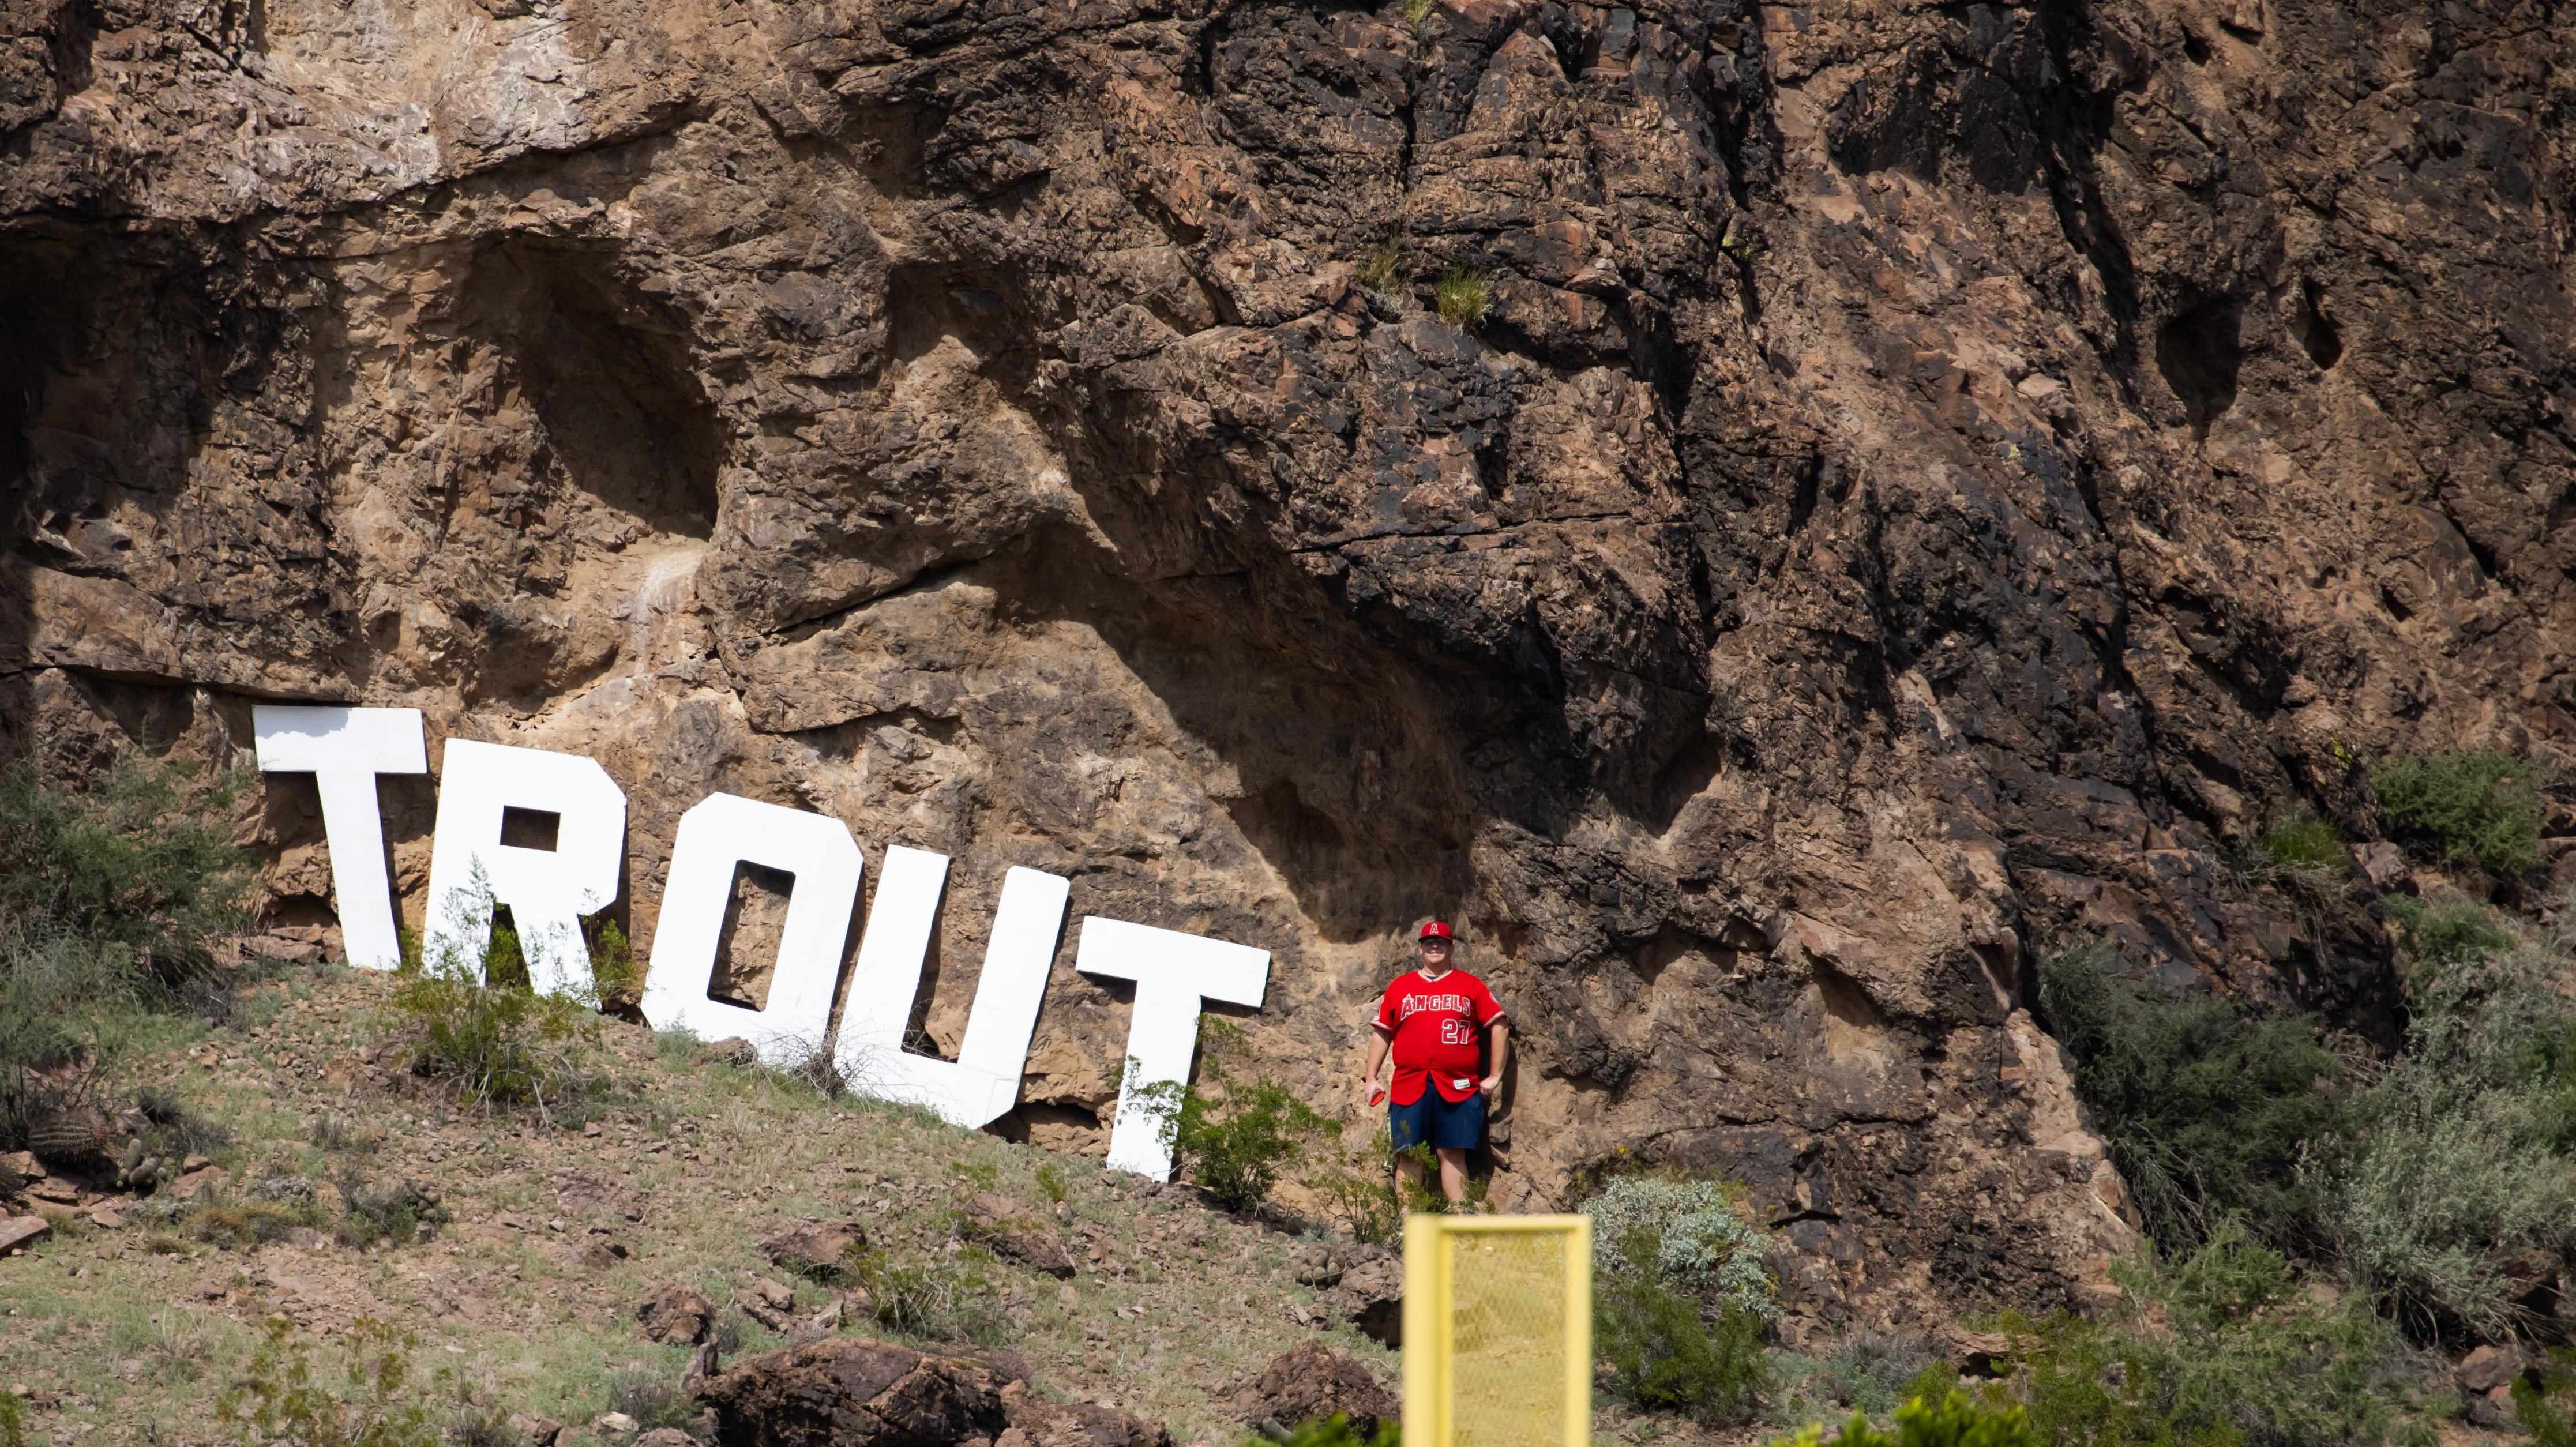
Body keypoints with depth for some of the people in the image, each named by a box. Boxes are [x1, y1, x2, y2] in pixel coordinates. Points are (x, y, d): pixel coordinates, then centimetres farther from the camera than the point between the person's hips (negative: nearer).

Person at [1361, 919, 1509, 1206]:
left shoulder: (1471, 986, 10)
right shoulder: (1400, 987, 14)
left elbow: (1499, 1027, 8)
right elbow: (1382, 1033, 15)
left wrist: (1494, 1077, 2)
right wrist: (1371, 1078, 8)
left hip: (1457, 1088, -1)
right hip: (1409, 1086, 1)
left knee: (1452, 1153, -3)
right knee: (1409, 1156, -2)